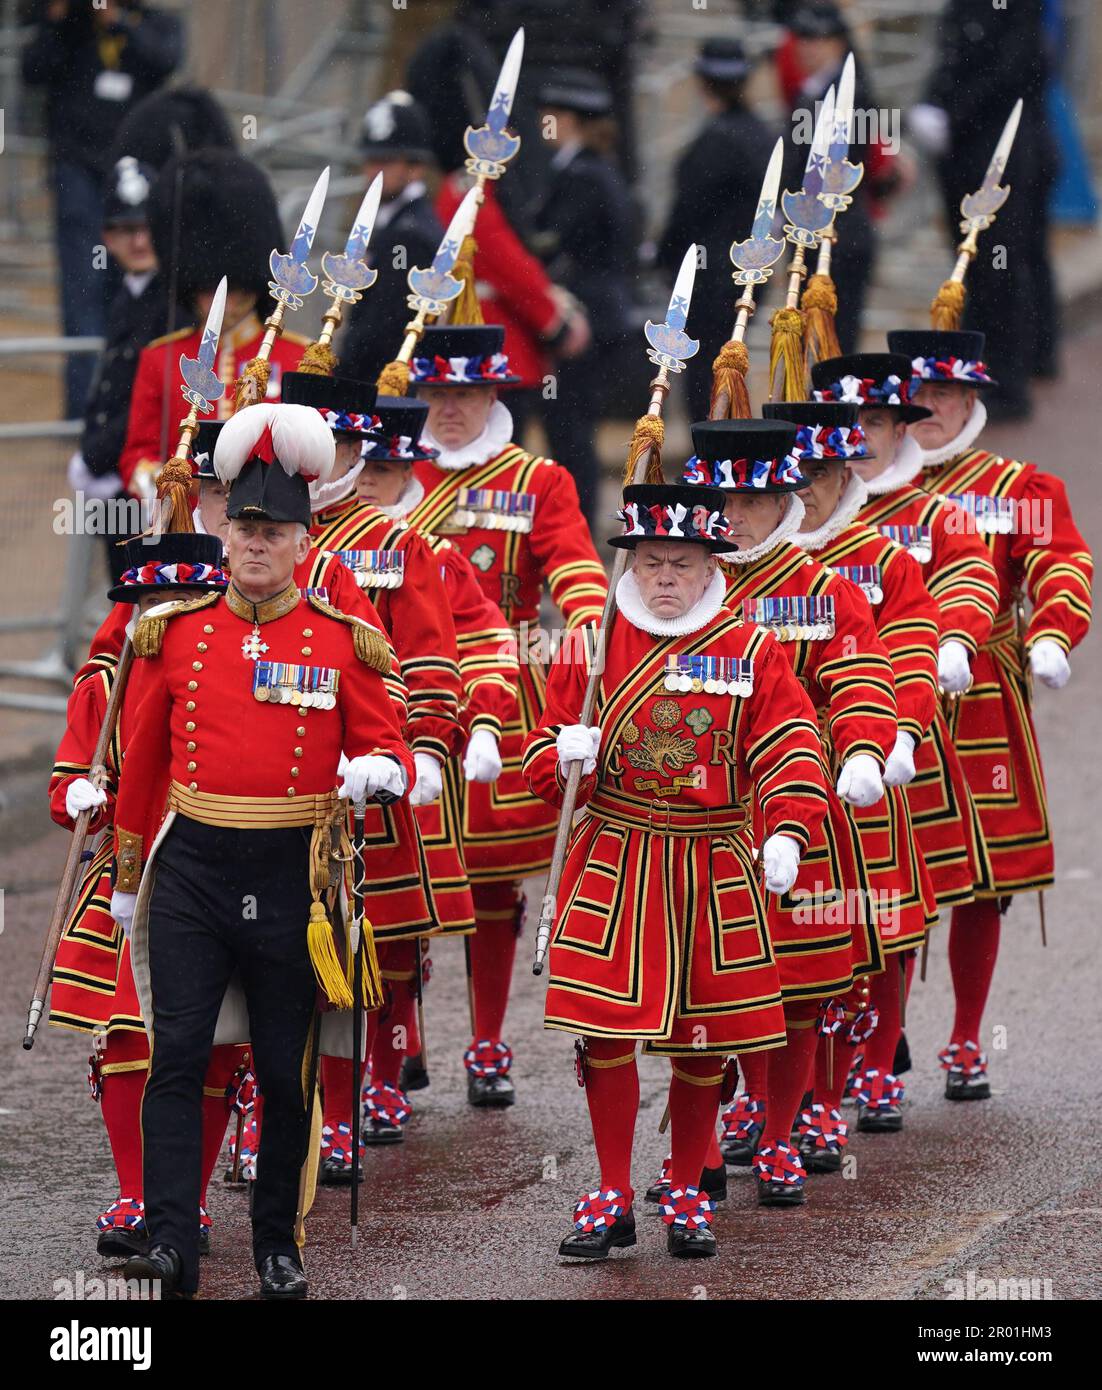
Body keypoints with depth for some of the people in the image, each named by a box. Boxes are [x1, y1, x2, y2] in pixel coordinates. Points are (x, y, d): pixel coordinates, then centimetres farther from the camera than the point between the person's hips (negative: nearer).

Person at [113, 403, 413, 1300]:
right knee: (177, 1056, -10)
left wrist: (381, 770, -22)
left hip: (292, 879, -1)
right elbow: (144, 761, 13)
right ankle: (172, 1244, -13)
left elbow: (385, 747, 3)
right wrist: (127, 879, 15)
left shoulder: (342, 644, 2)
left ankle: (278, 1246, 19)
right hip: (191, 871, 1)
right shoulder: (178, 633, 6)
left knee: (286, 1072, 7)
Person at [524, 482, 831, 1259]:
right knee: (605, 1030, -6)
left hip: (714, 868, 0)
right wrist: (564, 758, -17)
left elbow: (791, 749, -6)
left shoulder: (751, 653, 0)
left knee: (704, 1038, 6)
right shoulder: (592, 647, 3)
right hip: (613, 865, 0)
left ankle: (688, 1195, 22)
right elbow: (545, 754, 7)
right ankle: (614, 1199, 6)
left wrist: (788, 832, -23)